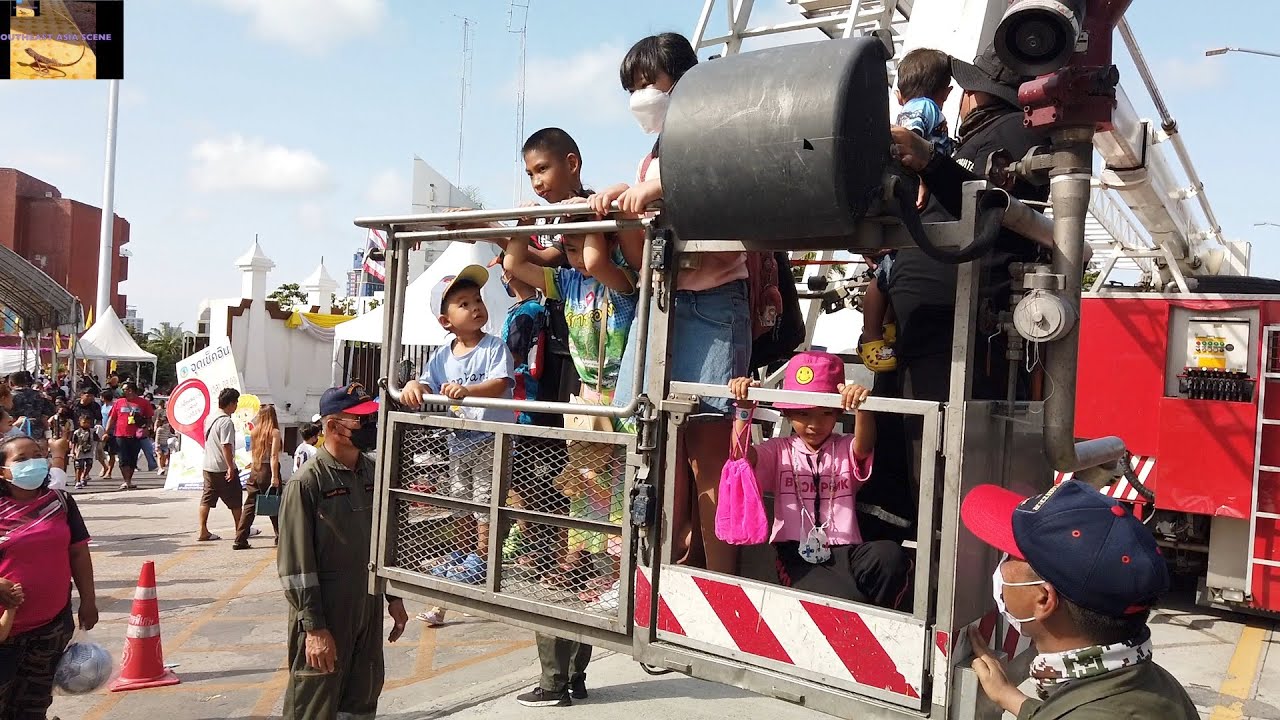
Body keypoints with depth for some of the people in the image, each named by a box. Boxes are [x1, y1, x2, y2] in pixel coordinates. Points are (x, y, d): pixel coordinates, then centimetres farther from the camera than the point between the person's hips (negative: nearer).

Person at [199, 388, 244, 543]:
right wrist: (231, 467, -22)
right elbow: (226, 446, -24)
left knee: (207, 499, 8)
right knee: (235, 500, 7)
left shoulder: (210, 418, 10)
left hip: (208, 466, 8)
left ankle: (203, 531, 6)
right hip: (223, 468, -8)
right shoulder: (227, 421, -19)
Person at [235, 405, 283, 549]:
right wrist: (274, 476, -16)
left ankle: (240, 540, 2)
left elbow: (253, 454, 10)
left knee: (249, 505, 6)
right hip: (268, 471, -5)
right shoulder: (274, 432, -8)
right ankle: (280, 537, 17)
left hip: (254, 471, 5)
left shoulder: (255, 432, 7)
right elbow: (273, 456, -14)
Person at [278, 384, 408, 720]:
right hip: (324, 615, -6)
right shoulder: (308, 482, -14)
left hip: (369, 612, 6)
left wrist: (394, 597, 15)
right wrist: (315, 628, -16)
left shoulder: (373, 473, 6)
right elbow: (295, 563, -15)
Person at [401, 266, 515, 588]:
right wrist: (413, 386, -19)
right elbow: (427, 384, 4)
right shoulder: (443, 357, 6)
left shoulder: (495, 347, -11)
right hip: (459, 439, 6)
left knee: (485, 503, -4)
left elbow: (499, 384, -23)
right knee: (463, 502, 19)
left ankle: (481, 560, 6)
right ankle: (462, 552, 33)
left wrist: (467, 390, -38)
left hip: (491, 440, -6)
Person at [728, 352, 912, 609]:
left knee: (890, 555, -31)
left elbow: (864, 446, -11)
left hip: (846, 550, 3)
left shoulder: (846, 449, 14)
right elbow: (742, 454, -5)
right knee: (845, 598, -33)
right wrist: (744, 408, -17)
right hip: (798, 555, -2)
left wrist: (861, 406, -33)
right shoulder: (780, 451, 14)